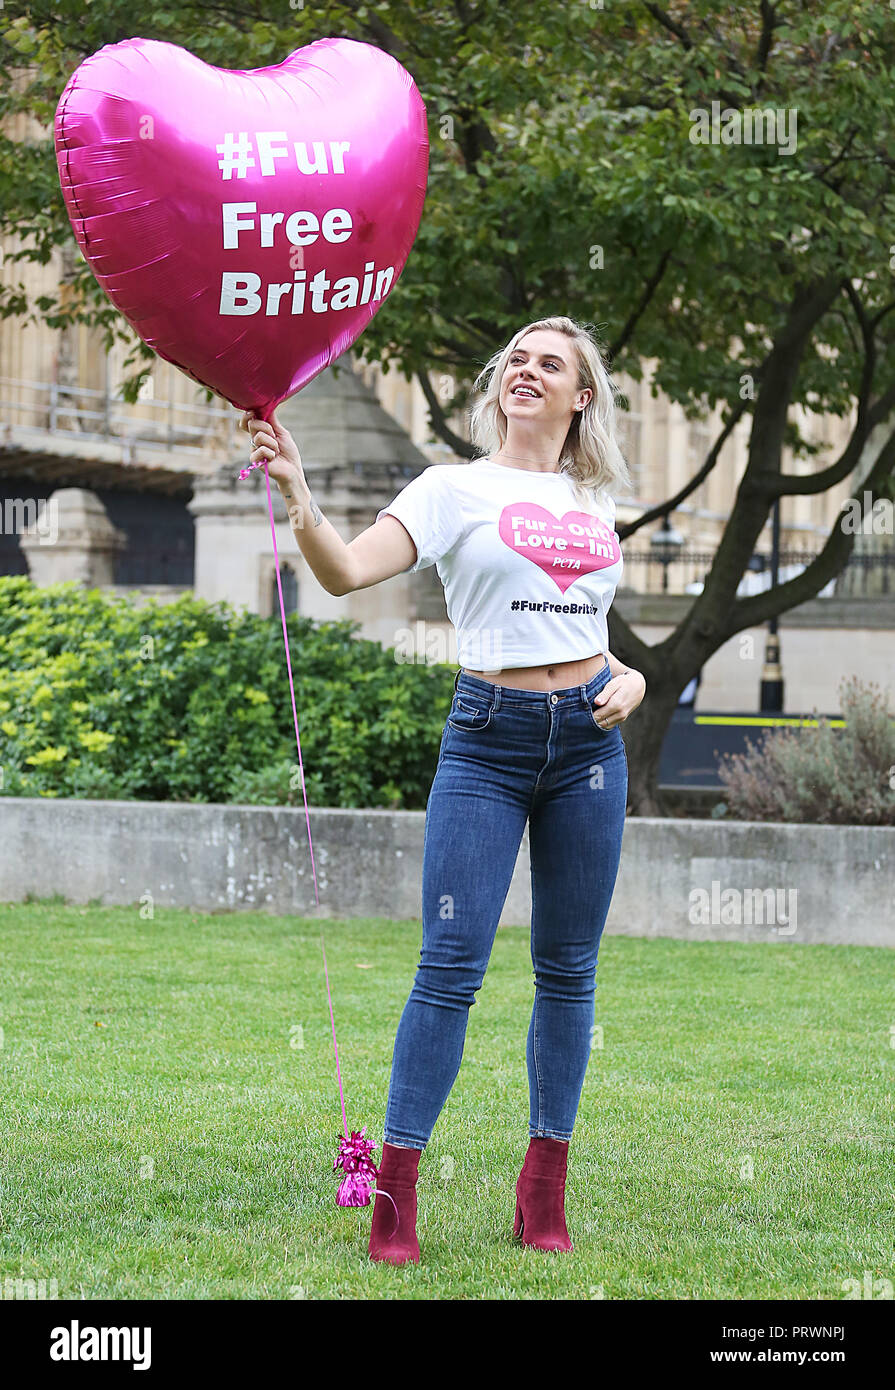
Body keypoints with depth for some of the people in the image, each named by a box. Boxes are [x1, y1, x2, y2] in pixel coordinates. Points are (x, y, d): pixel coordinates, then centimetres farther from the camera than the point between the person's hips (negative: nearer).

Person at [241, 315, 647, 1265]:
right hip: (489, 734, -4)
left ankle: (545, 1193, 14)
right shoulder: (455, 488, 1)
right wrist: (297, 497, -30)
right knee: (450, 966, -9)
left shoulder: (596, 505, 14)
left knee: (568, 969, 6)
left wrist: (630, 679, 4)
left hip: (588, 737, 4)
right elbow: (347, 572, -14)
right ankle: (395, 1191, -4)